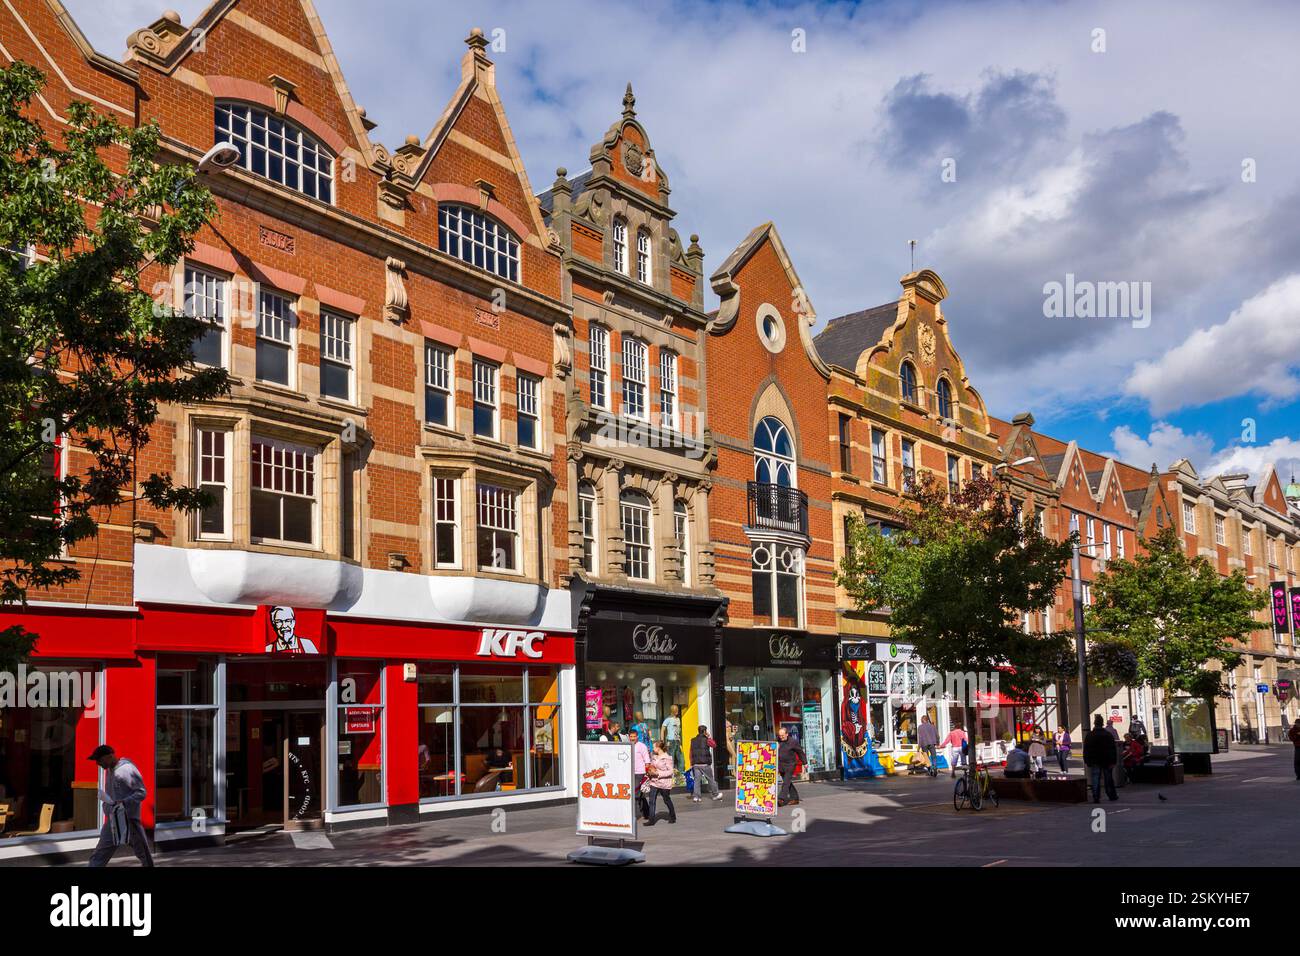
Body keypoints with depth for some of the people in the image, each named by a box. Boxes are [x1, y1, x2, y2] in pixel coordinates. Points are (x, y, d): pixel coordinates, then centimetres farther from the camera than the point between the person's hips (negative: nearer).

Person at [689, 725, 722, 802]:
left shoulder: (693, 740, 8)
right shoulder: (706, 740, -9)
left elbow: (691, 752, 8)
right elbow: (713, 745, 6)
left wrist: (692, 763, 13)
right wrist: (709, 737, 10)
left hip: (695, 764, 4)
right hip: (705, 764, -4)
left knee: (697, 780, 3)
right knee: (711, 780, 8)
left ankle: (696, 796, -3)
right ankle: (715, 795, 19)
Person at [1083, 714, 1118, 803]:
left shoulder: (1089, 735, 0)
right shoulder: (1108, 734, -3)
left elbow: (1086, 749, 2)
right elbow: (1112, 749, -5)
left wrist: (1086, 761, 7)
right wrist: (1113, 761, -4)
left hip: (1094, 762, 0)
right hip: (1106, 761, 0)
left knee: (1095, 779, -1)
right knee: (1108, 779, 13)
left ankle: (1096, 797, -7)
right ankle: (1112, 795, 23)